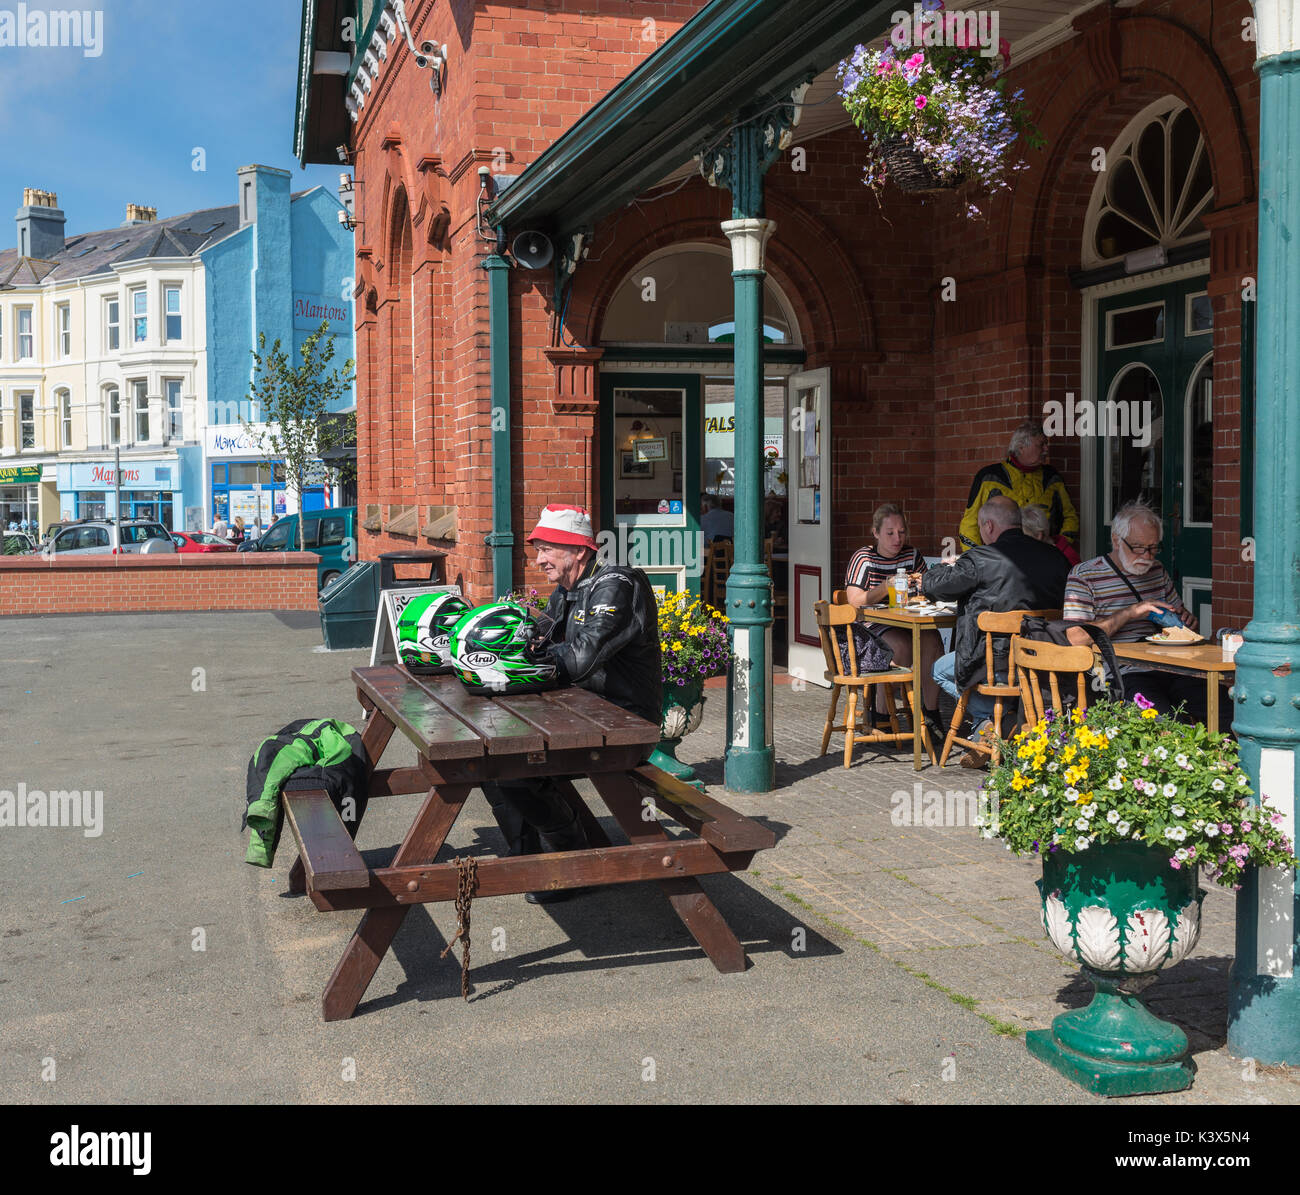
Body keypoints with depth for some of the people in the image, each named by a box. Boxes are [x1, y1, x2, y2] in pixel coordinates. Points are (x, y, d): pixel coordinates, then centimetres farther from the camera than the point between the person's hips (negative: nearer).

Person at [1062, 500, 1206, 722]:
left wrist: (1187, 620, 7)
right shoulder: (1085, 575, 0)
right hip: (1122, 675, -6)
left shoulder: (1157, 571, 19)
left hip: (1168, 670, 6)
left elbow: (1178, 612, 33)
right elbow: (1076, 637, -11)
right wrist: (1130, 613, -14)